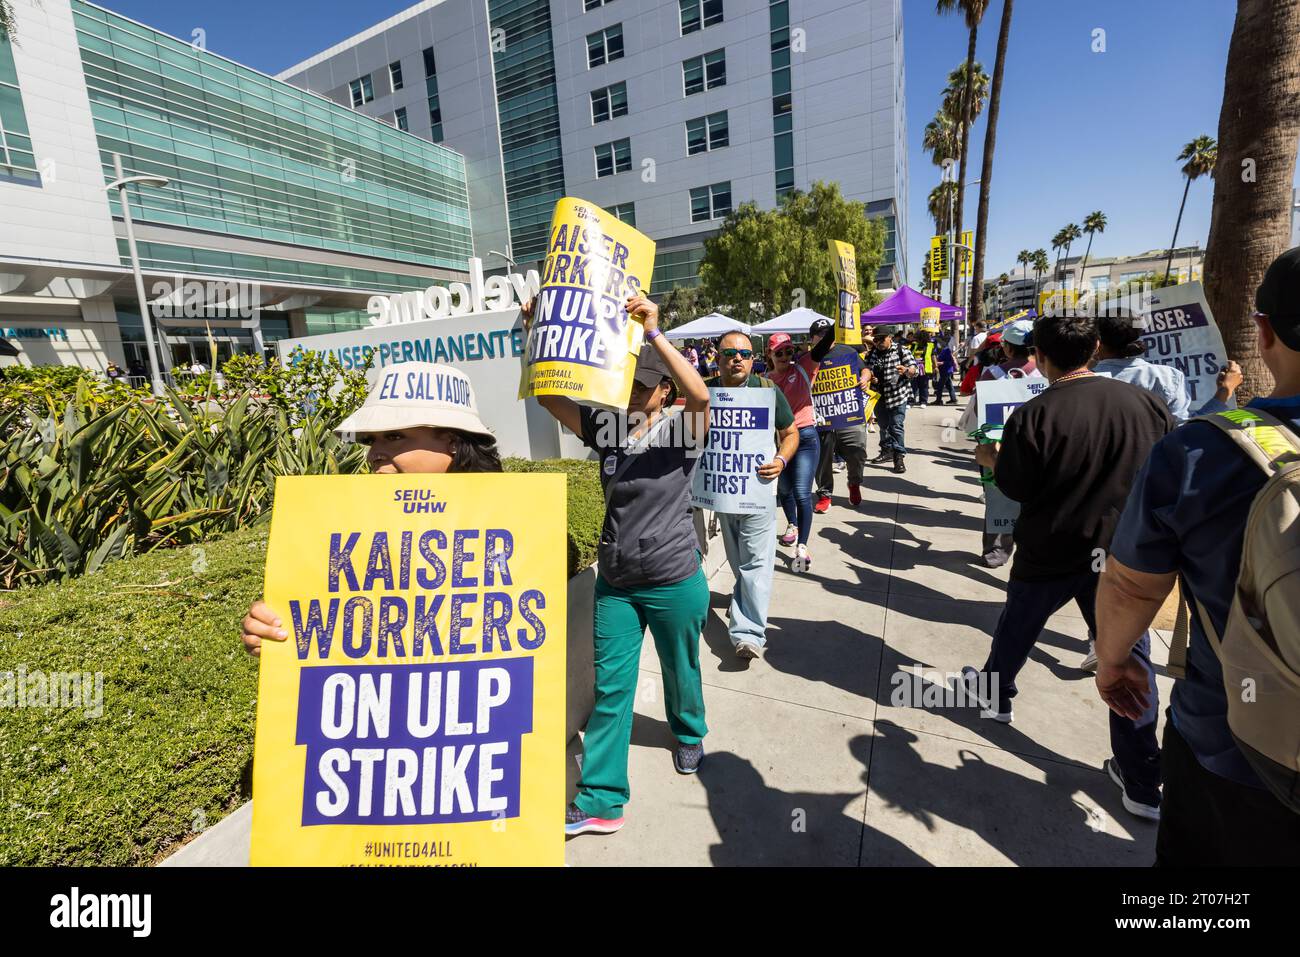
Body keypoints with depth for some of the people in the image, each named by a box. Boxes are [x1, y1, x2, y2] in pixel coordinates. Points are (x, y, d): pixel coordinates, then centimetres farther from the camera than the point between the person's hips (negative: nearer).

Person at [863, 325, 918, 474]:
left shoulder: (901, 350, -6)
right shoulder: (873, 353, 6)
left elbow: (913, 370, -8)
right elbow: (868, 369, 7)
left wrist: (906, 370, -32)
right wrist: (870, 378, -17)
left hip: (897, 395, -5)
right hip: (879, 396, 5)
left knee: (896, 427, -8)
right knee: (883, 425, 17)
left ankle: (898, 457, -4)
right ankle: (887, 451, 34)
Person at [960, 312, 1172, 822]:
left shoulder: (1032, 416, -18)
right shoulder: (1143, 401, -7)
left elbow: (1017, 487, -11)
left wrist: (993, 459, 8)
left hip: (1050, 553, -2)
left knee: (1017, 627, 22)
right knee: (1130, 657, 10)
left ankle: (994, 693, 46)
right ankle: (1143, 784, 18)